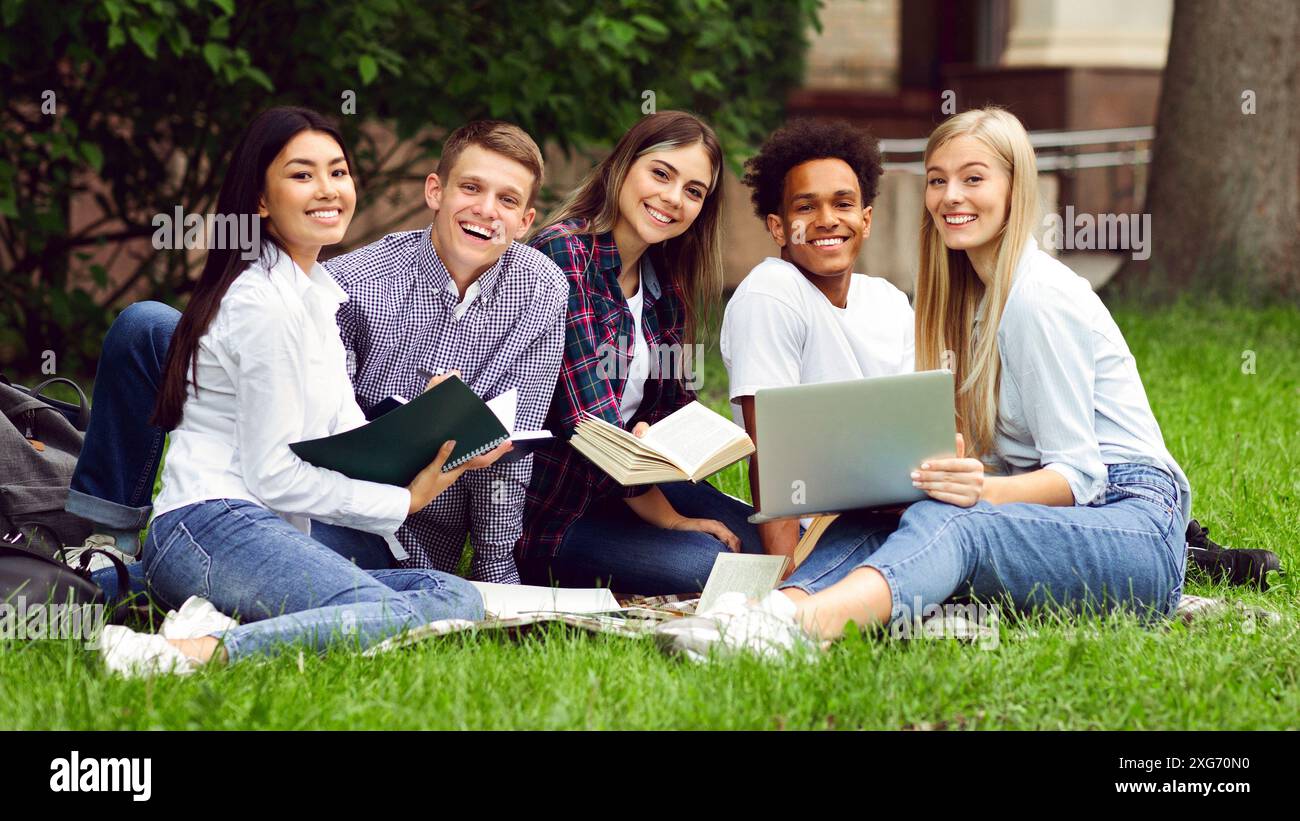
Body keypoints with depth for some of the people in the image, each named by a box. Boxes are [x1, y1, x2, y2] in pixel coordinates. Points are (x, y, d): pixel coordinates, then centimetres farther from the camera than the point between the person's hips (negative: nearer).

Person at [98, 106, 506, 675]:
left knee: (456, 595, -10)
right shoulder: (264, 304, -9)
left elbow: (347, 436, 20)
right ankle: (202, 651, -37)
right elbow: (273, 473, -12)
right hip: (215, 526, -10)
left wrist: (446, 449, 3)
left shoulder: (316, 293, 22)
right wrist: (403, 501, -5)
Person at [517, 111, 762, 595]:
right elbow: (590, 414, -23)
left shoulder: (665, 282, 8)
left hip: (629, 480, 8)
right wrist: (664, 516, -19)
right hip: (546, 513, -8)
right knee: (710, 564, -23)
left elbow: (674, 402, 12)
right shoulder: (564, 253, -18)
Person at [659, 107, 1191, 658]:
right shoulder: (974, 296, 18)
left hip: (1133, 521, -8)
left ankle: (801, 624, -64)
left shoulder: (1040, 298, -9)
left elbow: (1078, 473, -13)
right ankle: (779, 607, -49)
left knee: (947, 523, -35)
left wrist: (986, 492, -32)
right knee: (865, 525, -15)